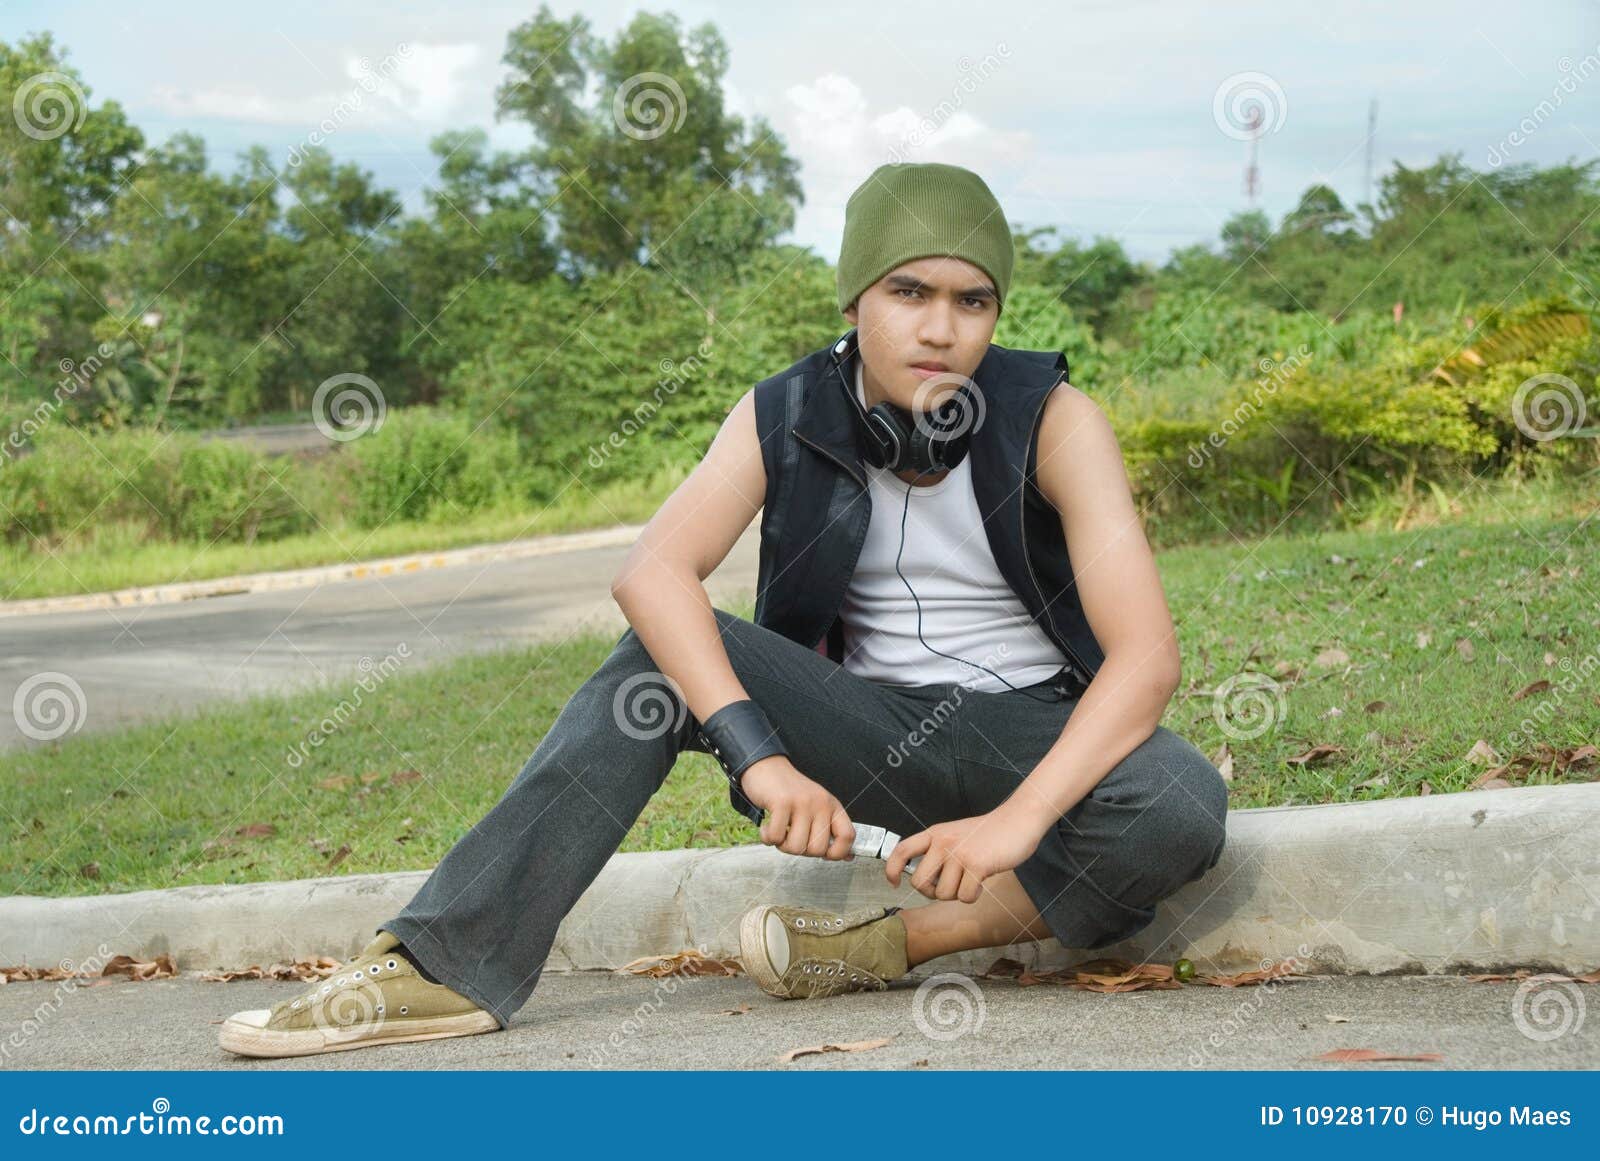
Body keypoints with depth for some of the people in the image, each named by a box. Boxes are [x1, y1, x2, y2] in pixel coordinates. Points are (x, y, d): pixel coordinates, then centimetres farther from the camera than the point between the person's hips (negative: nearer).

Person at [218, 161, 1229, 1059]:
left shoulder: (1055, 424, -16)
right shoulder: (788, 419, -9)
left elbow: (1146, 654, -25)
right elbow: (653, 572, -25)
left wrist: (1017, 821, -39)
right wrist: (760, 755, -40)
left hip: (1027, 733, -2)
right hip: (871, 726, 2)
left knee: (1183, 810, -34)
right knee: (665, 652, -22)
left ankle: (891, 945, -22)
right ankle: (451, 964, -27)